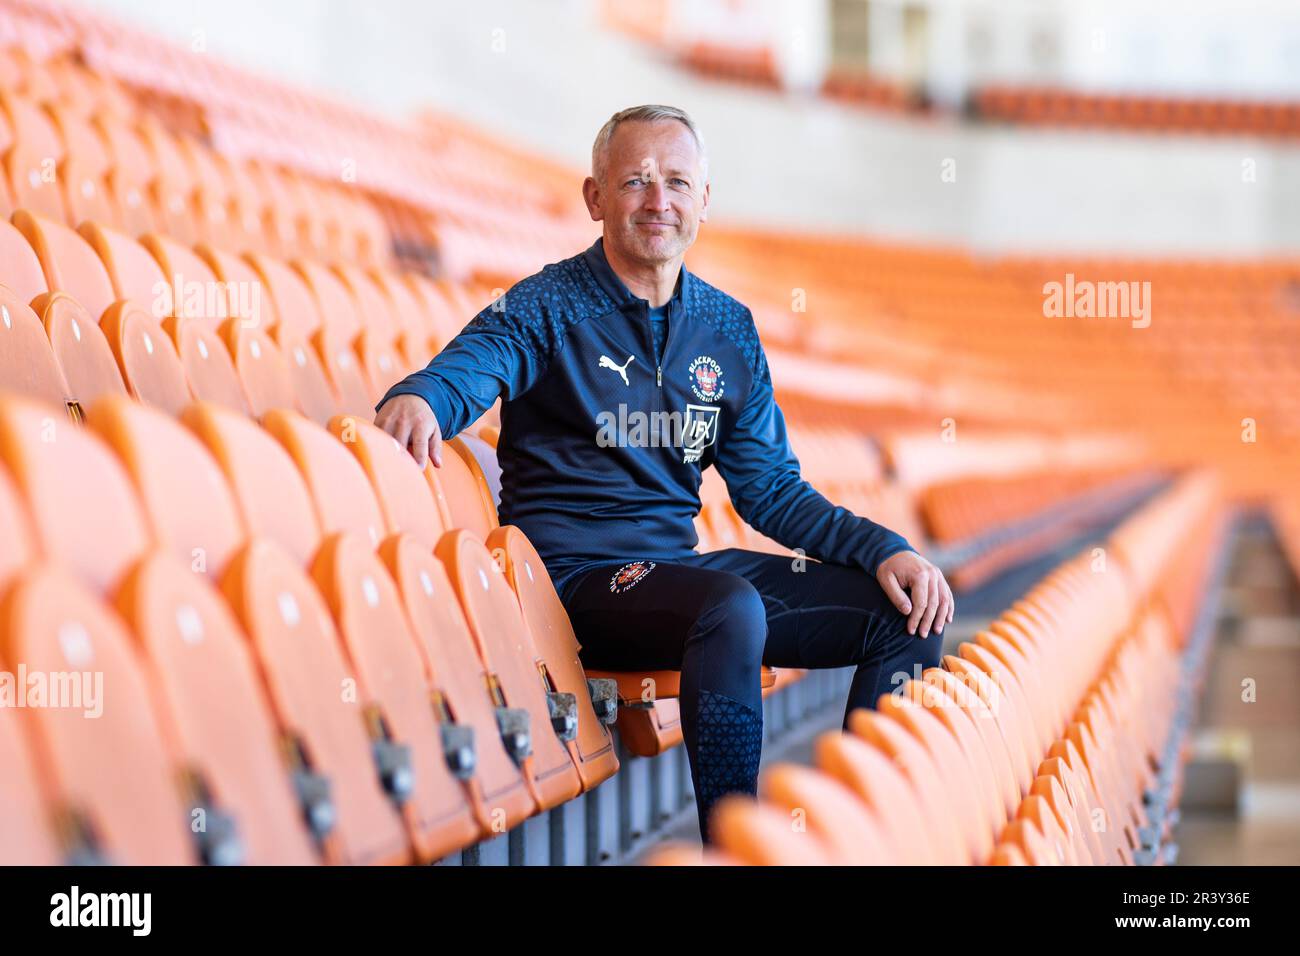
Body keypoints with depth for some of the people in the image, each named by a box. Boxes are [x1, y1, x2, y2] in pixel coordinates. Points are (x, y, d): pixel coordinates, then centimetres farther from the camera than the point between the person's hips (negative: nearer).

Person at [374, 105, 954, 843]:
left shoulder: (729, 330, 13)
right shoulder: (548, 309, -3)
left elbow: (771, 490, 14)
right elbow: (462, 373, -23)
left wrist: (885, 551, 0)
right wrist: (414, 401, -48)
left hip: (680, 564, 6)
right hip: (576, 576, -6)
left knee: (908, 612, -4)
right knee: (733, 608, -36)